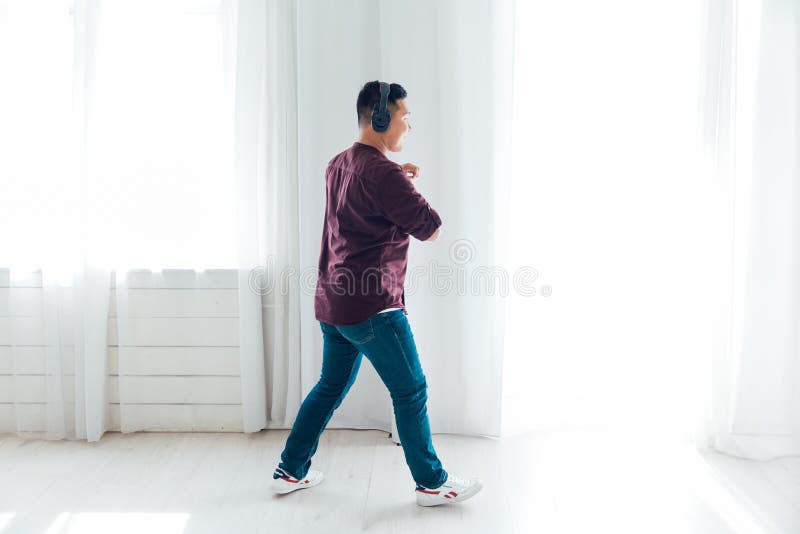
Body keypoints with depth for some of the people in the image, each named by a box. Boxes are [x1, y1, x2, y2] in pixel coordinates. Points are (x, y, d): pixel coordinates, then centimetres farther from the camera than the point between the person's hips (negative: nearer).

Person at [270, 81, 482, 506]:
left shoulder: (338, 165, 11)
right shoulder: (382, 173, -18)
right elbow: (432, 229, -14)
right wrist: (409, 187, 3)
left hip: (333, 303, 9)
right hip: (372, 306, -9)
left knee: (330, 387, 20)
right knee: (411, 392, 4)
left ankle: (290, 471, 28)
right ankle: (432, 483, 16)